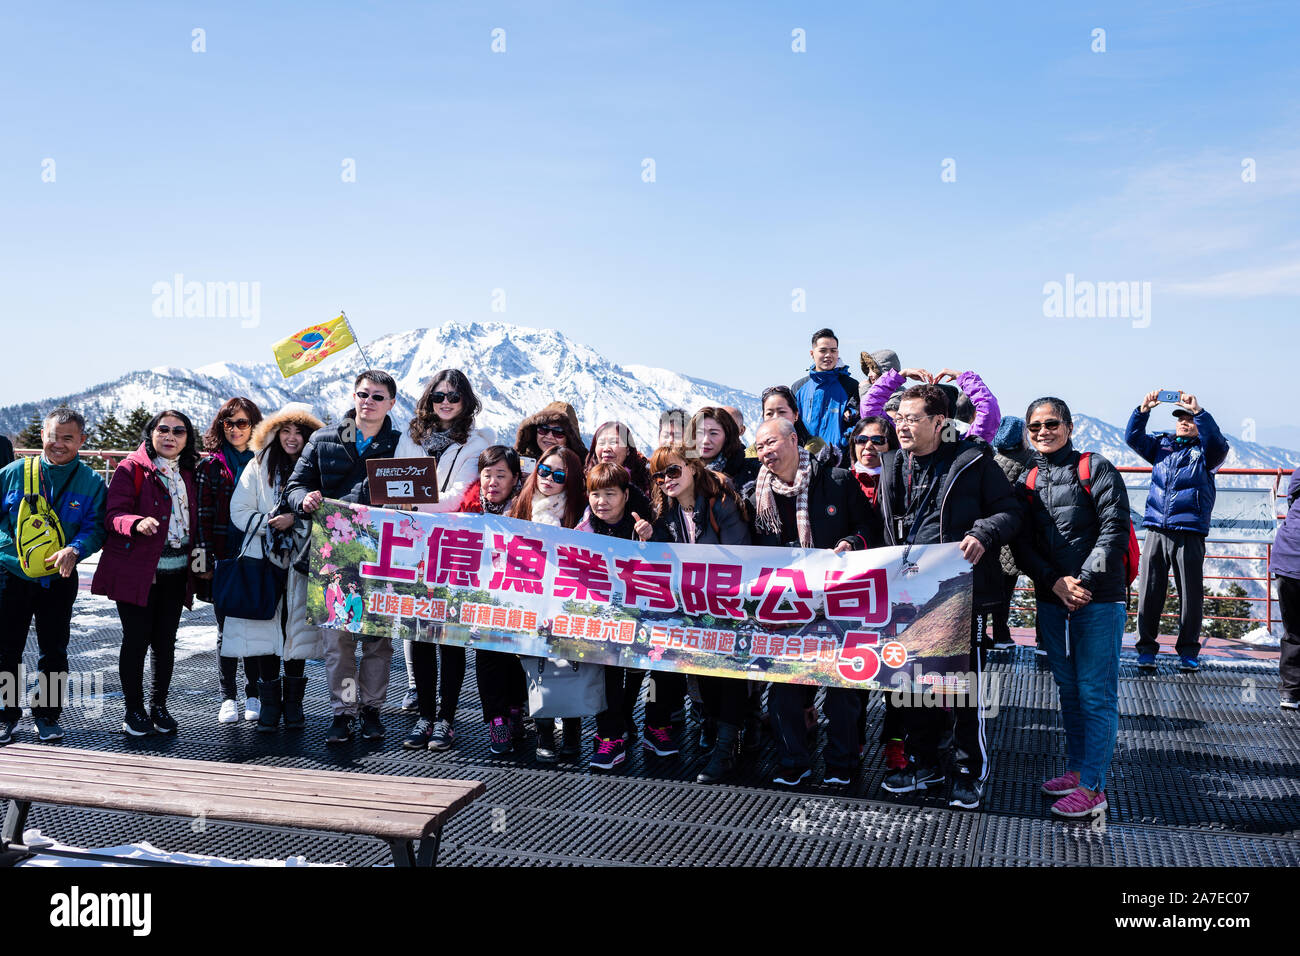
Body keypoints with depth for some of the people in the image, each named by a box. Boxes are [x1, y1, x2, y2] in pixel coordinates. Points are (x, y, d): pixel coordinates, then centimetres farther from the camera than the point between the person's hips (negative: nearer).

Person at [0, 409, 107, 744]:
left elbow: (96, 527, -6)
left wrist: (74, 549, -24)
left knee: (54, 652, 9)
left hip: (59, 580, 0)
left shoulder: (91, 482, -2)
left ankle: (47, 715, 24)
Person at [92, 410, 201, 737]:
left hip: (176, 572, 5)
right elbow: (113, 515, -13)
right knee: (136, 639, -1)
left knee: (165, 640, 8)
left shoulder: (188, 474, 14)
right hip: (136, 570, -5)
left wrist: (198, 552, 10)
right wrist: (137, 523, -32)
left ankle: (159, 706, 20)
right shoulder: (131, 469, -4)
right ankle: (134, 710, 11)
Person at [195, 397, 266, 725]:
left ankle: (254, 695, 15)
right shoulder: (211, 465, 5)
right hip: (225, 559, 0)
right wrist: (205, 560, -6)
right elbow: (204, 515, 1)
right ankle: (228, 698, 13)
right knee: (226, 629, 6)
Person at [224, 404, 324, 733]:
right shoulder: (258, 466, 6)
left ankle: (293, 704, 17)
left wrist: (296, 519, -15)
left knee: (297, 631, 4)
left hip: (302, 562, 0)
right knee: (265, 630, -1)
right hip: (264, 560, 1)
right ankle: (269, 704, 11)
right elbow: (239, 512, 2)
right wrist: (269, 521, -12)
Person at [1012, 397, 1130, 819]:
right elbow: (1022, 543, 7)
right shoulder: (1026, 481, 11)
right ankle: (1076, 768, 26)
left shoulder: (1095, 469, -3)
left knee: (1096, 693, -3)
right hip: (1050, 600, 6)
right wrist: (1055, 581, -8)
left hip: (1099, 600, -6)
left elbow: (1115, 530, -10)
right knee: (1068, 688, 15)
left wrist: (1085, 581, -15)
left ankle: (1092, 786, 2)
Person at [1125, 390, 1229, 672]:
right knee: (1149, 591, 0)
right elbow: (1133, 437, 5)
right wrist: (1144, 409, -9)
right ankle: (1146, 647, 10)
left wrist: (1198, 411, -22)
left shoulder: (1204, 449, 8)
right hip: (1156, 530, 2)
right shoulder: (1161, 445, 16)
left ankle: (1188, 651, 15)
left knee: (1191, 593, 2)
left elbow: (1219, 443, -13)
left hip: (1190, 532, -2)